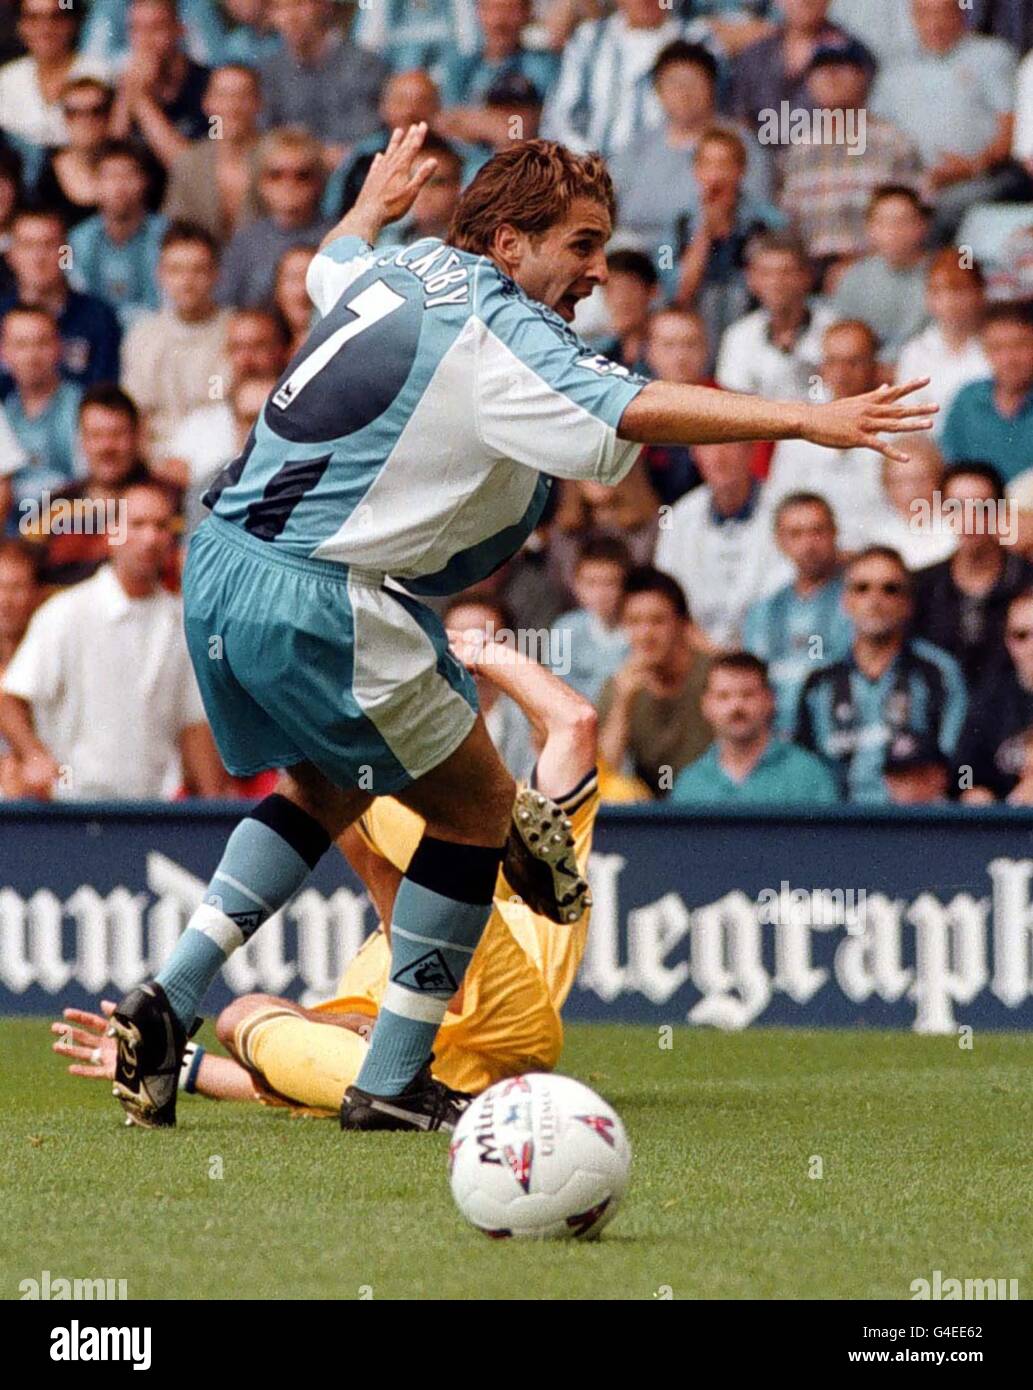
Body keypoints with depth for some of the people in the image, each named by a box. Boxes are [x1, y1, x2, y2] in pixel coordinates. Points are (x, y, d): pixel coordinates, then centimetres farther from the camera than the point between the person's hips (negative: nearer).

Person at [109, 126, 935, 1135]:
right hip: (318, 603, -9)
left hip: (220, 563, 9)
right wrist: (805, 419, -35)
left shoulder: (405, 267, 12)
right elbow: (631, 410, -30)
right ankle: (391, 1085, 7)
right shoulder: (502, 337, -14)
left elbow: (330, 264, 38)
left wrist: (377, 201, 59)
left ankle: (169, 997, 15)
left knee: (327, 790, 28)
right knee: (477, 810, 5)